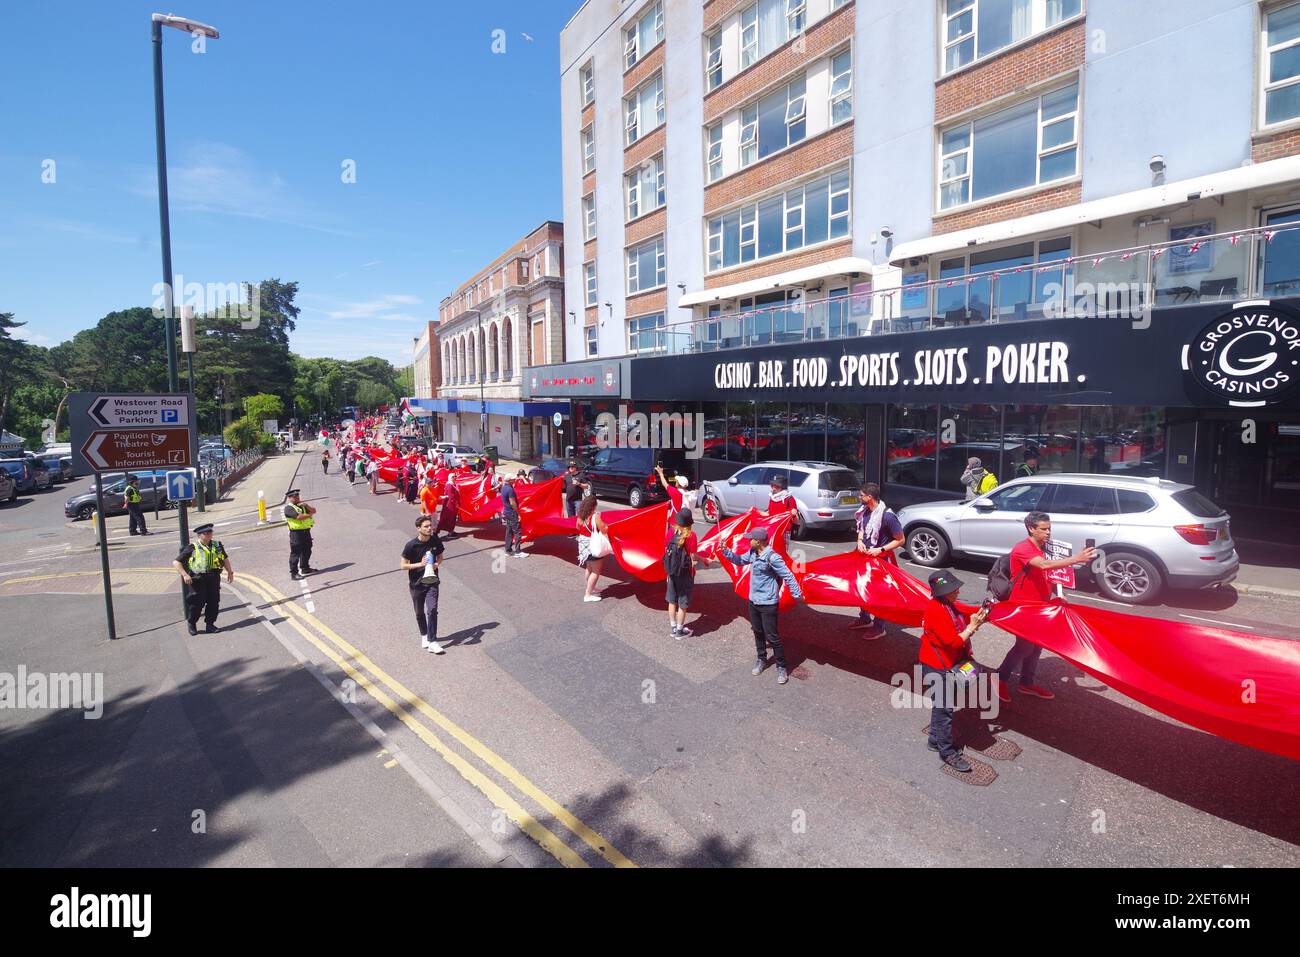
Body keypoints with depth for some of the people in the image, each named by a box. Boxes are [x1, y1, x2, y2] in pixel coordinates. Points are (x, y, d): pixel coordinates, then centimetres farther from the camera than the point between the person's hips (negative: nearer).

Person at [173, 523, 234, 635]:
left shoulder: (217, 546, 9)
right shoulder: (192, 548, -5)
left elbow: (225, 559, 24)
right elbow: (176, 563, -5)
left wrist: (230, 572, 16)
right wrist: (185, 575, -17)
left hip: (214, 578, 4)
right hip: (198, 579, -4)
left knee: (214, 602, 4)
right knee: (197, 603, -1)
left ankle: (210, 624, 17)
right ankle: (191, 623, 22)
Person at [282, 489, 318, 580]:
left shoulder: (302, 505, 17)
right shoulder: (288, 508, -10)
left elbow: (313, 511, 12)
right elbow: (299, 516, -23)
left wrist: (306, 506, -5)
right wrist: (309, 515, -8)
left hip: (306, 531, 8)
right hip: (296, 532, -8)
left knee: (307, 551, 18)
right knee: (295, 553, -6)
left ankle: (305, 568, 32)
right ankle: (294, 573, -3)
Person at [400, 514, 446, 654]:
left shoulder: (436, 541, -6)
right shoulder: (411, 545, -15)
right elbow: (403, 565, -9)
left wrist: (437, 564, -11)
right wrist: (420, 564, -22)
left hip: (432, 581, 1)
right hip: (417, 583, -1)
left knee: (432, 609, -13)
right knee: (420, 612, 14)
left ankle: (432, 642, -9)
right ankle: (424, 636, 37)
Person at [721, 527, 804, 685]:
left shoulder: (772, 557, -24)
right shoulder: (752, 554, 0)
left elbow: (788, 577, -19)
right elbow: (739, 560, 19)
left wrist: (798, 595, -17)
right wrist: (725, 551, 7)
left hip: (768, 604, -8)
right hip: (753, 601, 8)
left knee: (772, 637, 0)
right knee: (757, 632, 20)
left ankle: (781, 667, 14)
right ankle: (761, 659, 39)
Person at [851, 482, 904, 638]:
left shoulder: (887, 516, -25)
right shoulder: (865, 511, -4)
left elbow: (900, 540, -17)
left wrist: (880, 549, -24)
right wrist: (860, 540, -6)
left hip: (882, 559, -7)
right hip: (866, 556, 7)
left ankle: (879, 627, 20)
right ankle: (864, 618, 39)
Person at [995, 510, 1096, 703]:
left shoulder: (1044, 548, 8)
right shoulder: (1023, 548, -21)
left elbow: (1047, 573, 19)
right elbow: (1044, 565, -38)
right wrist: (1075, 559, -44)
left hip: (1040, 605, 8)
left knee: (1037, 645, 14)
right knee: (1025, 646, -3)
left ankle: (1027, 683, 27)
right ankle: (1001, 679, 14)